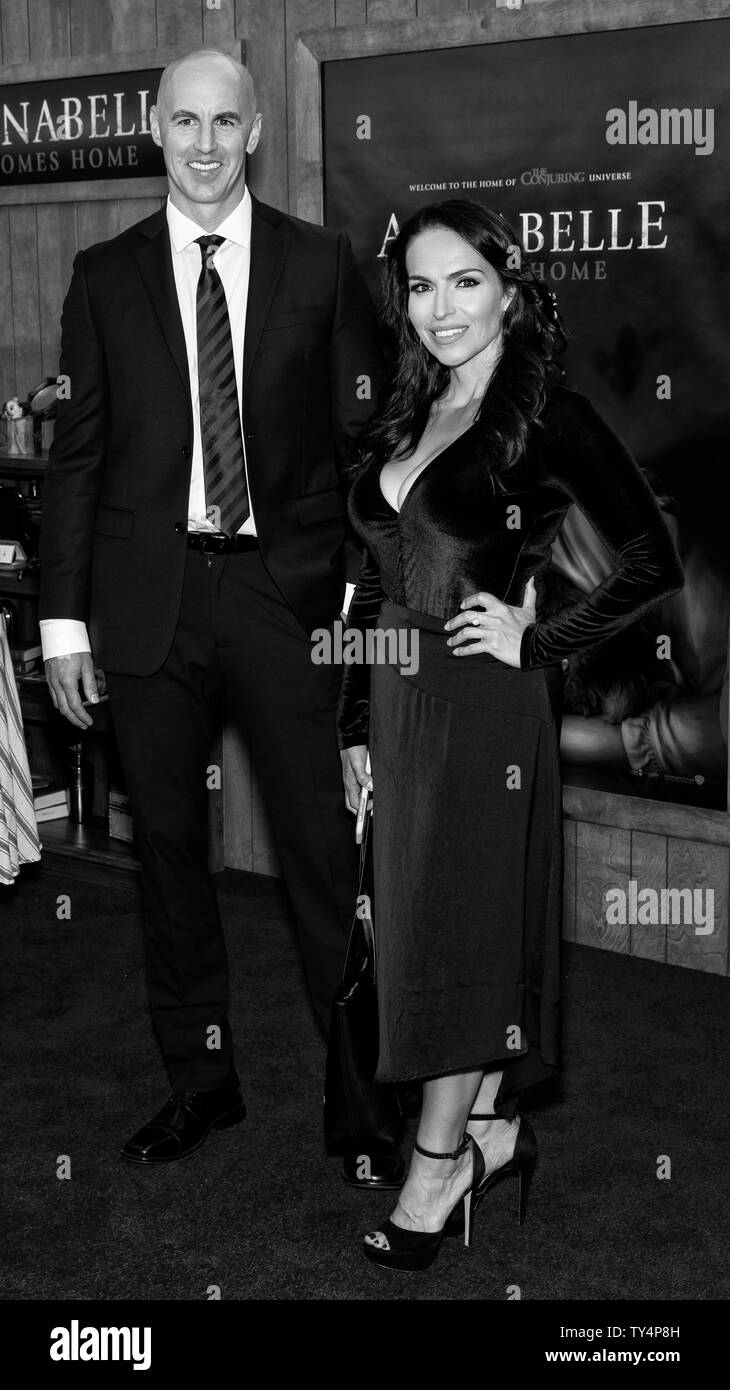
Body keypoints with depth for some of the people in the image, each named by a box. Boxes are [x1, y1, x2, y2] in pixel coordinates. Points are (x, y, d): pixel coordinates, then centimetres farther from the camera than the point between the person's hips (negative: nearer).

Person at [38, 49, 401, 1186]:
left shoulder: (322, 264, 4)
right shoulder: (105, 275, 7)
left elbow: (363, 434, 4)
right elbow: (77, 452, 6)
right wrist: (63, 620, 2)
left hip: (285, 589, -2)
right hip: (148, 593, 2)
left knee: (322, 845, 1)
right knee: (168, 845, 10)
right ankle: (201, 1078, 26)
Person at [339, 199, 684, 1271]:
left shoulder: (548, 415, -8)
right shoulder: (404, 418, 12)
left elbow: (652, 564, -11)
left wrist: (538, 640, -11)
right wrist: (356, 724, 13)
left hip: (486, 706, -7)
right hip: (400, 705, 7)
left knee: (459, 932, -2)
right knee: (422, 928, 12)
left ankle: (438, 1167, 10)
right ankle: (495, 1129, 28)